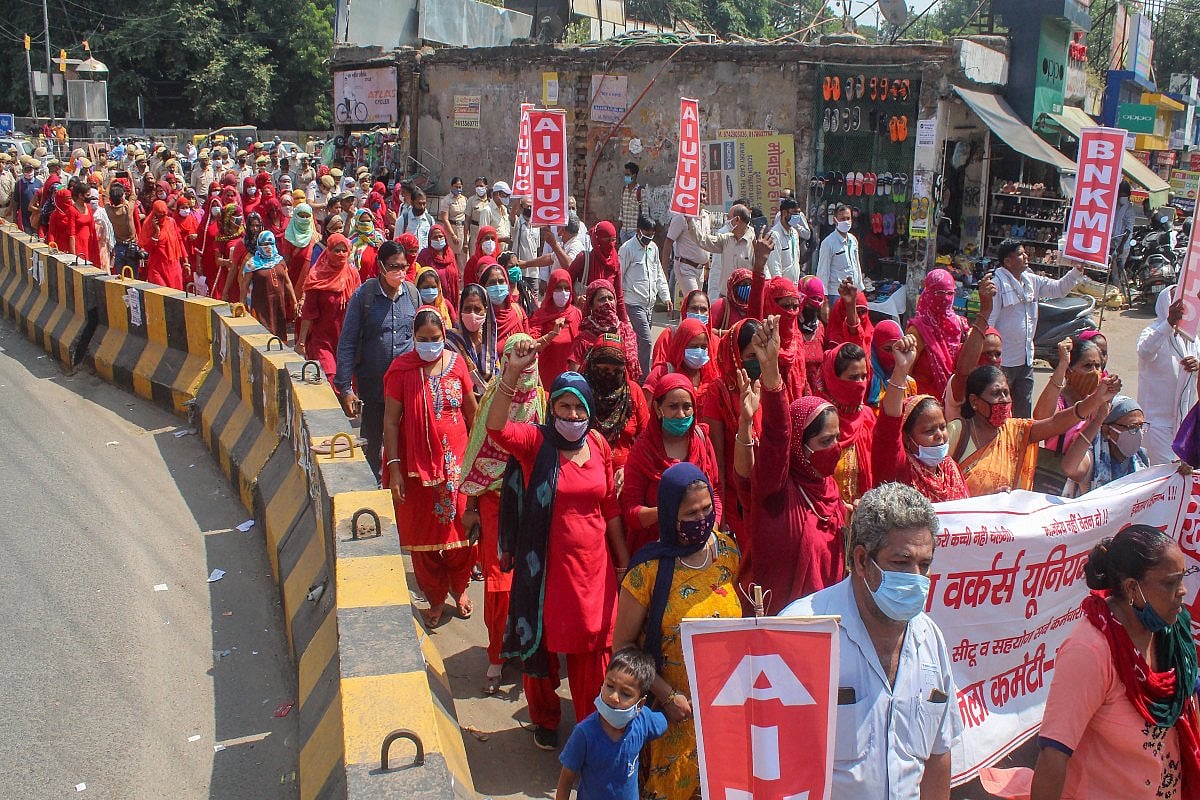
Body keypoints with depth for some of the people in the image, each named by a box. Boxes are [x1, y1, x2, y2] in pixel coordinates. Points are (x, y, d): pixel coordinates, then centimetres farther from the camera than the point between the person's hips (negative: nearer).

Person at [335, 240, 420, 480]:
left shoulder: (412, 293, 0)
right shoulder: (363, 295, -9)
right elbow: (347, 343, -7)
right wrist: (345, 388, -10)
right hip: (372, 382, -2)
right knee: (372, 443, 11)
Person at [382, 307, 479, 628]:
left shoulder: (455, 362, -2)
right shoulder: (401, 369, -9)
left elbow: (472, 411, 7)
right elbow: (390, 421, -8)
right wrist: (394, 468, -11)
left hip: (456, 460, 2)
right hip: (418, 464, -1)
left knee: (460, 526, 8)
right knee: (424, 532, 9)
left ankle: (458, 586, 33)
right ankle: (436, 597, 27)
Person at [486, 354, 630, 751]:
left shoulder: (599, 446, 2)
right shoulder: (535, 442, -9)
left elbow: (610, 507, 9)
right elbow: (496, 426, -30)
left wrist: (625, 561, 11)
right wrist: (512, 373, -41)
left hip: (593, 565, 3)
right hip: (546, 565, -3)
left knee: (594, 645, 10)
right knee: (544, 641, 13)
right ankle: (545, 719, 38)